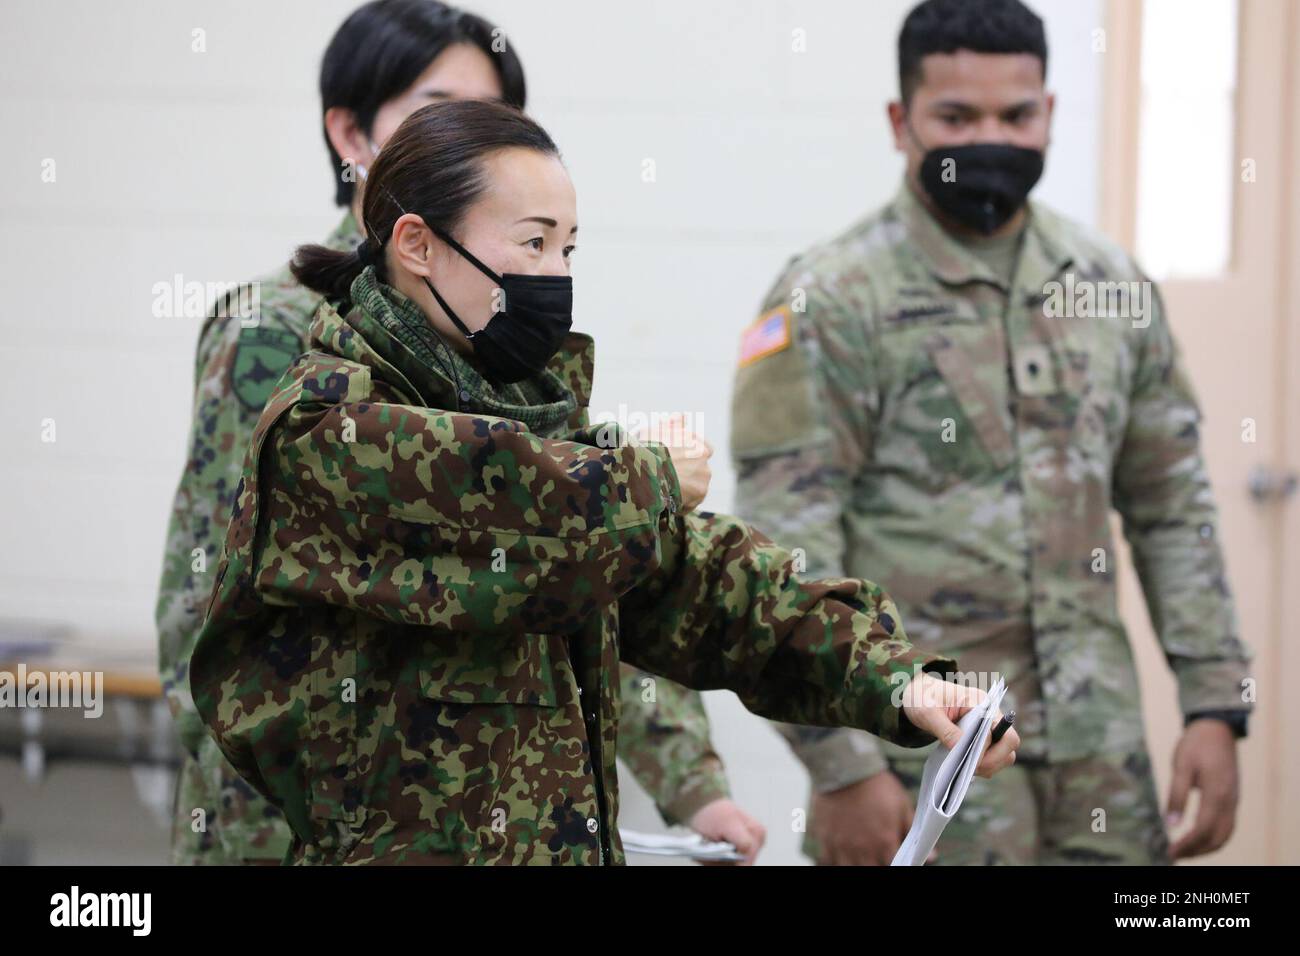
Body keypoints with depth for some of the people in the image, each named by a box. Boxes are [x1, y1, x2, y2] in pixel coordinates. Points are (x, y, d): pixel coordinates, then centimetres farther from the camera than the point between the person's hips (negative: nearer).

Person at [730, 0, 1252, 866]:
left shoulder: (1109, 284, 10)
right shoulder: (830, 303, -7)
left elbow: (1174, 508, 14)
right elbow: (786, 554, -11)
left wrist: (1216, 706, 6)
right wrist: (842, 765, -16)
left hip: (1099, 749, 5)